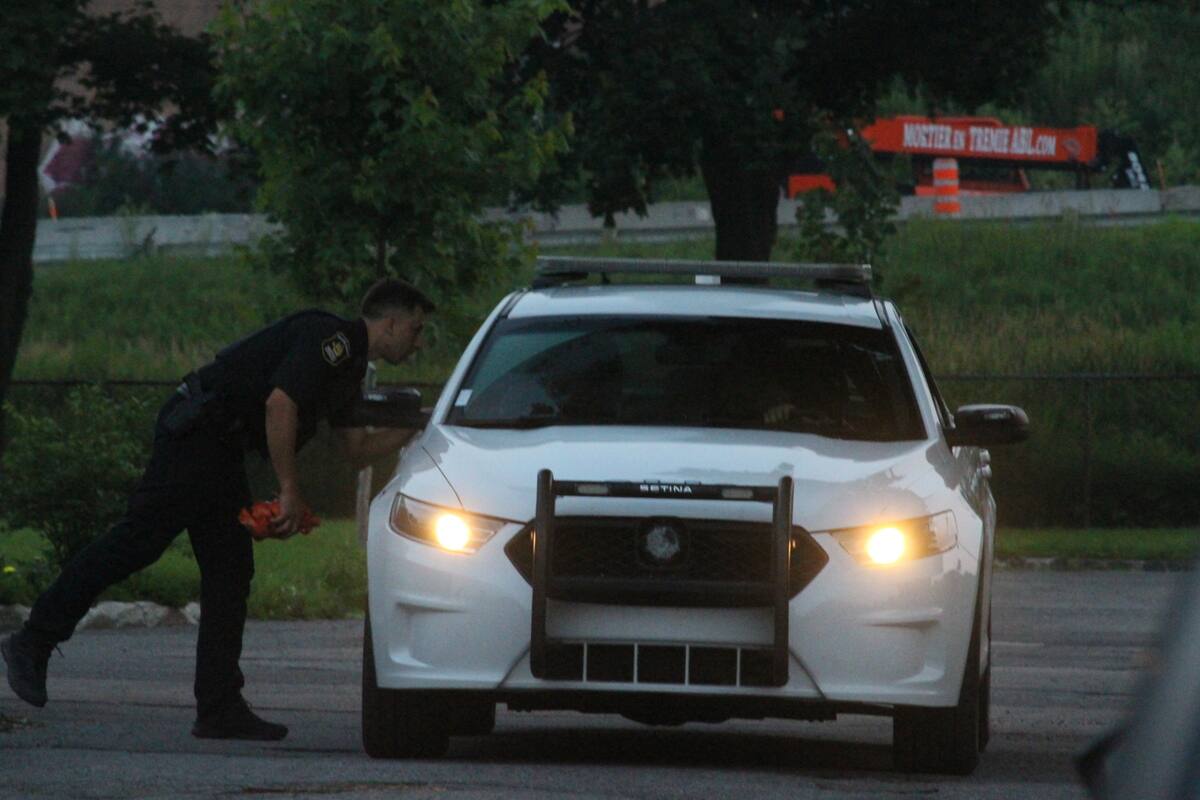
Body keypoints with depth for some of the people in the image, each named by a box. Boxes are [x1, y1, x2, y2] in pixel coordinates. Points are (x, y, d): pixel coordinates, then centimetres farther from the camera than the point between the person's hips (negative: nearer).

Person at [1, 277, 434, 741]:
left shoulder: (348, 368, 21)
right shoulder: (328, 338, -11)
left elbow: (358, 449, 27)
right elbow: (279, 403, -23)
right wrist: (290, 492, -20)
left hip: (220, 451, 11)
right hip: (195, 436, -11)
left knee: (230, 574, 6)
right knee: (136, 541, -14)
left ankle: (220, 710, 4)